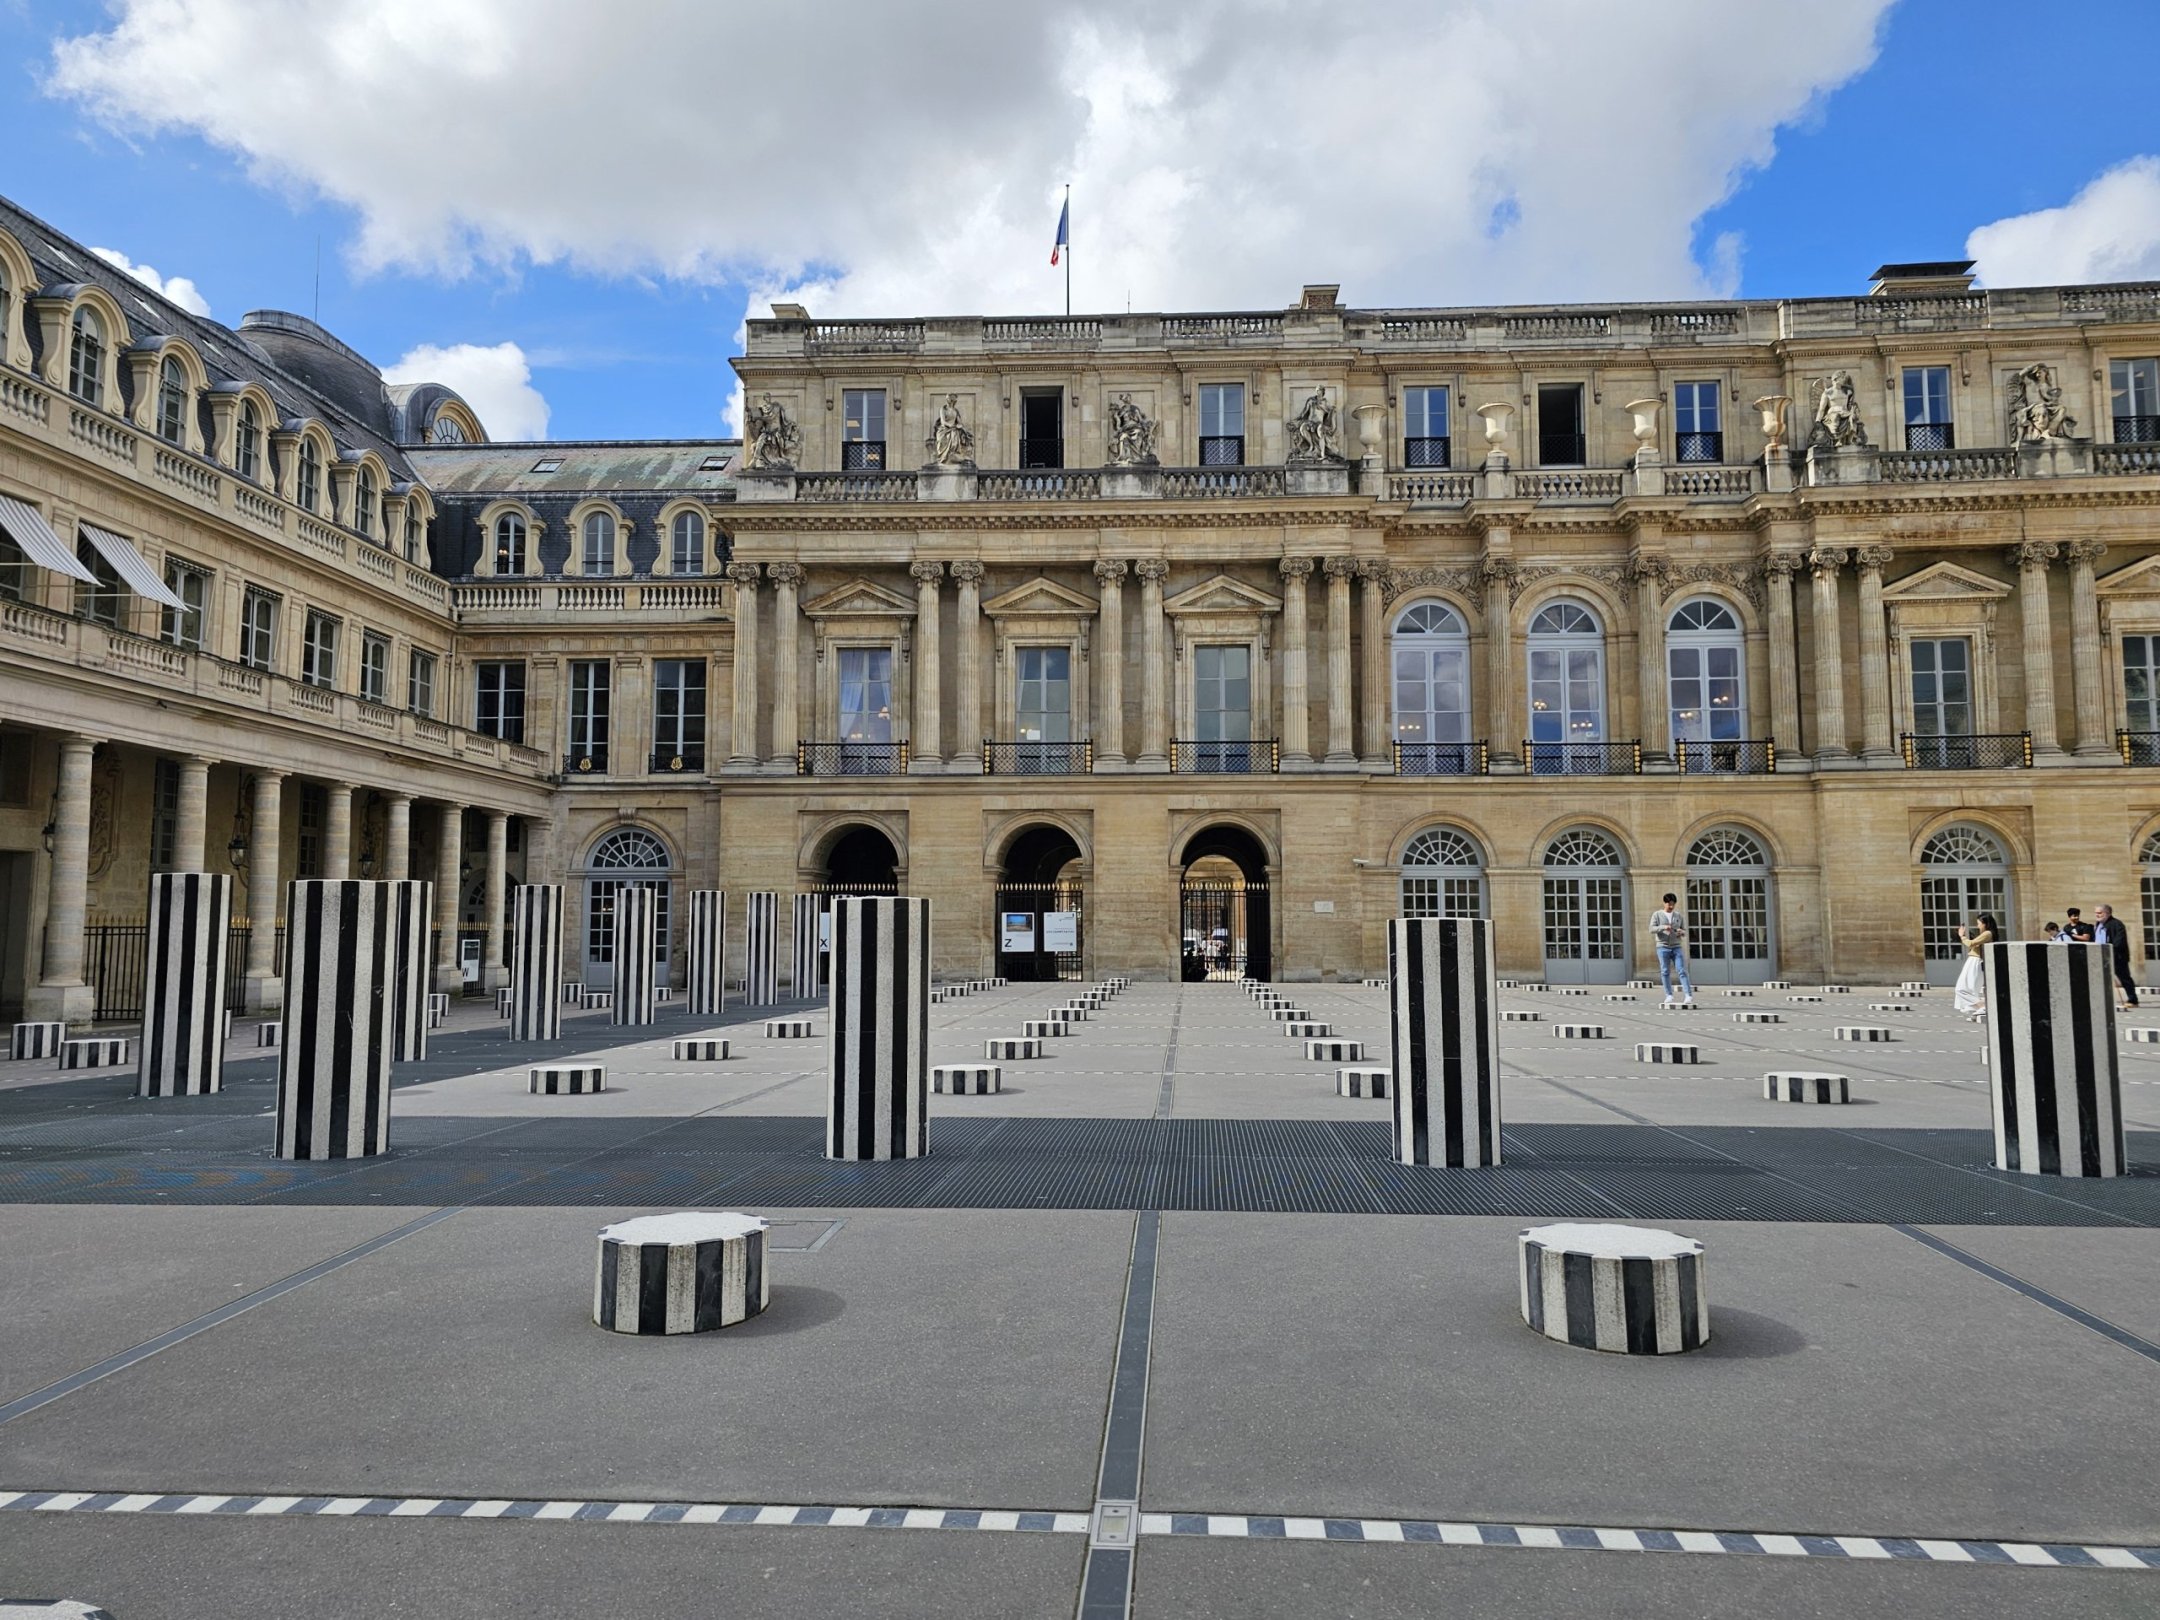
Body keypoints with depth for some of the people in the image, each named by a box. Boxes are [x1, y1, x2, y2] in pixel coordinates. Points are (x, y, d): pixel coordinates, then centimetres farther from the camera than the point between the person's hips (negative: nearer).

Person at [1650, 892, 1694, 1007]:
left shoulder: (1679, 916, 13)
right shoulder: (1657, 915, 6)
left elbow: (1685, 932, 14)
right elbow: (1651, 929, -4)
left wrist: (1681, 932, -11)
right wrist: (1663, 927, -21)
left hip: (1677, 947, 1)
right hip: (1663, 947, -1)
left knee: (1682, 971, -8)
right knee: (1665, 972, -1)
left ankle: (1688, 996, -15)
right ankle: (1669, 995, 5)